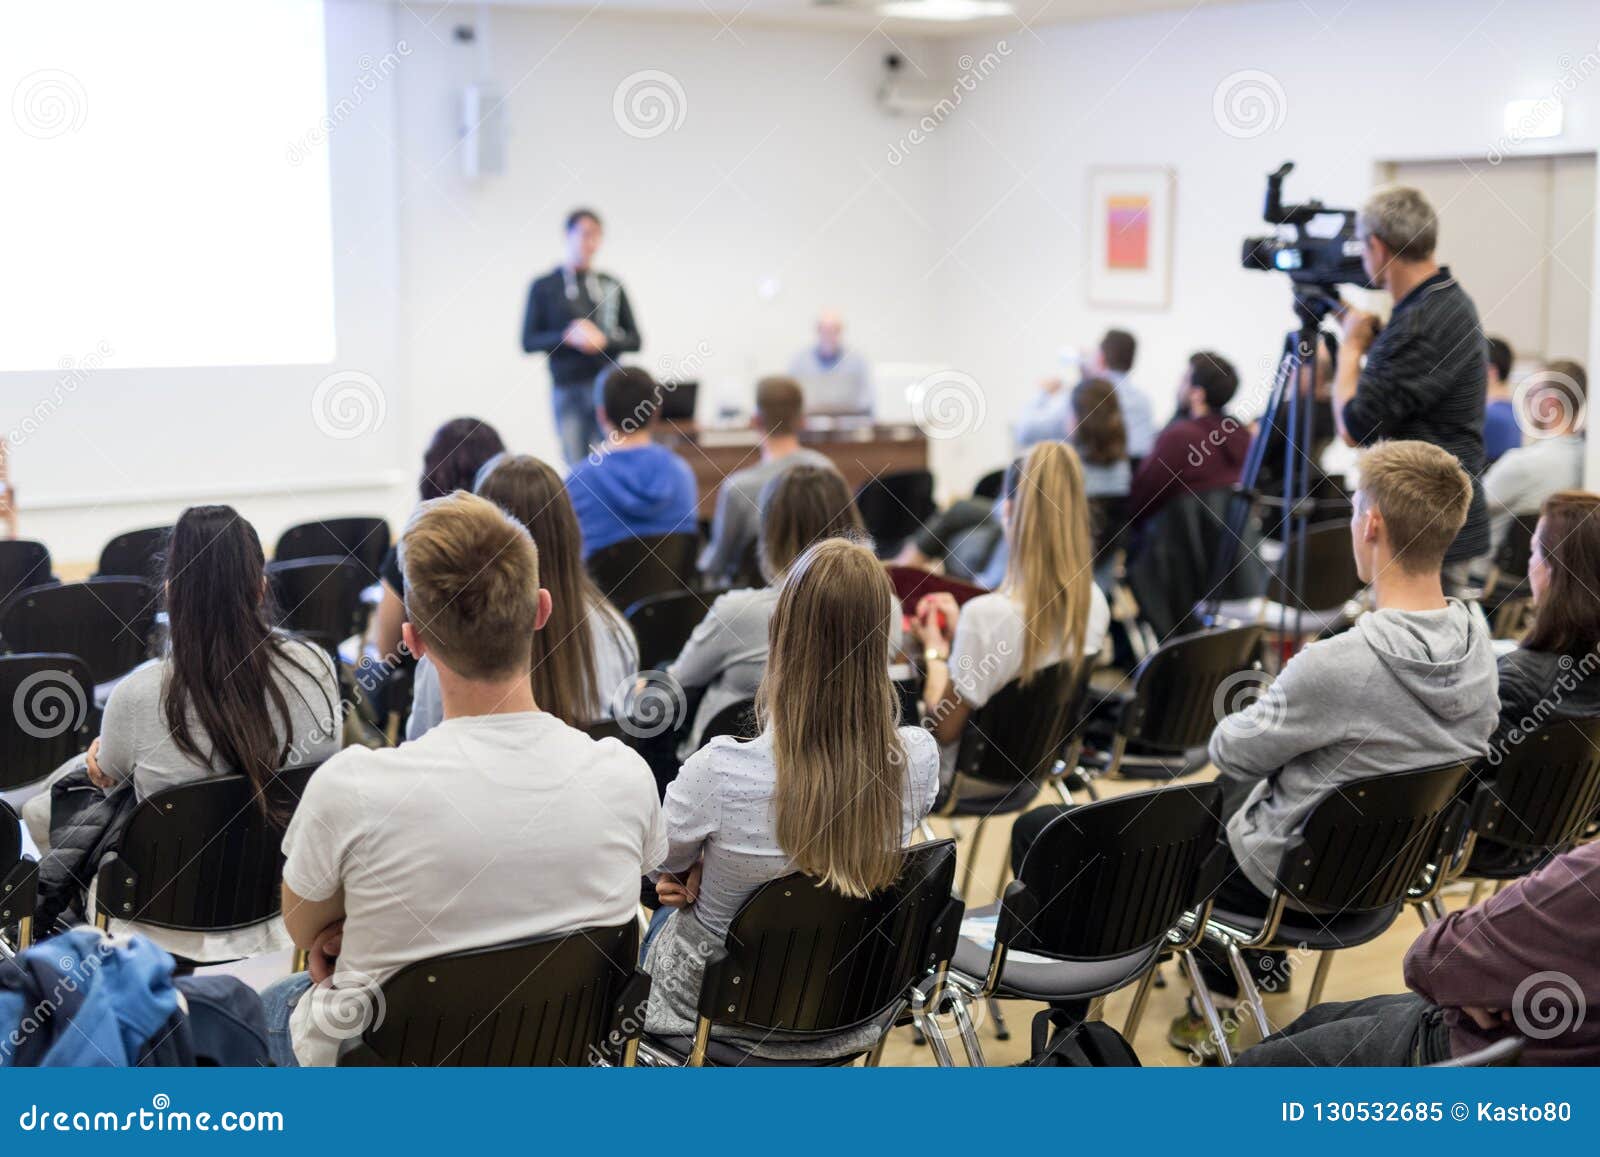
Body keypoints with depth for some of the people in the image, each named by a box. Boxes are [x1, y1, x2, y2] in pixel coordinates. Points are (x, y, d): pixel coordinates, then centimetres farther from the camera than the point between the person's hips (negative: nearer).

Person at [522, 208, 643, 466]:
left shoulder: (611, 286, 11)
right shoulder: (544, 287, 6)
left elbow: (635, 340, 11)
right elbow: (528, 342, 2)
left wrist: (603, 341, -9)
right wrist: (567, 337, -14)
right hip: (567, 389, -1)